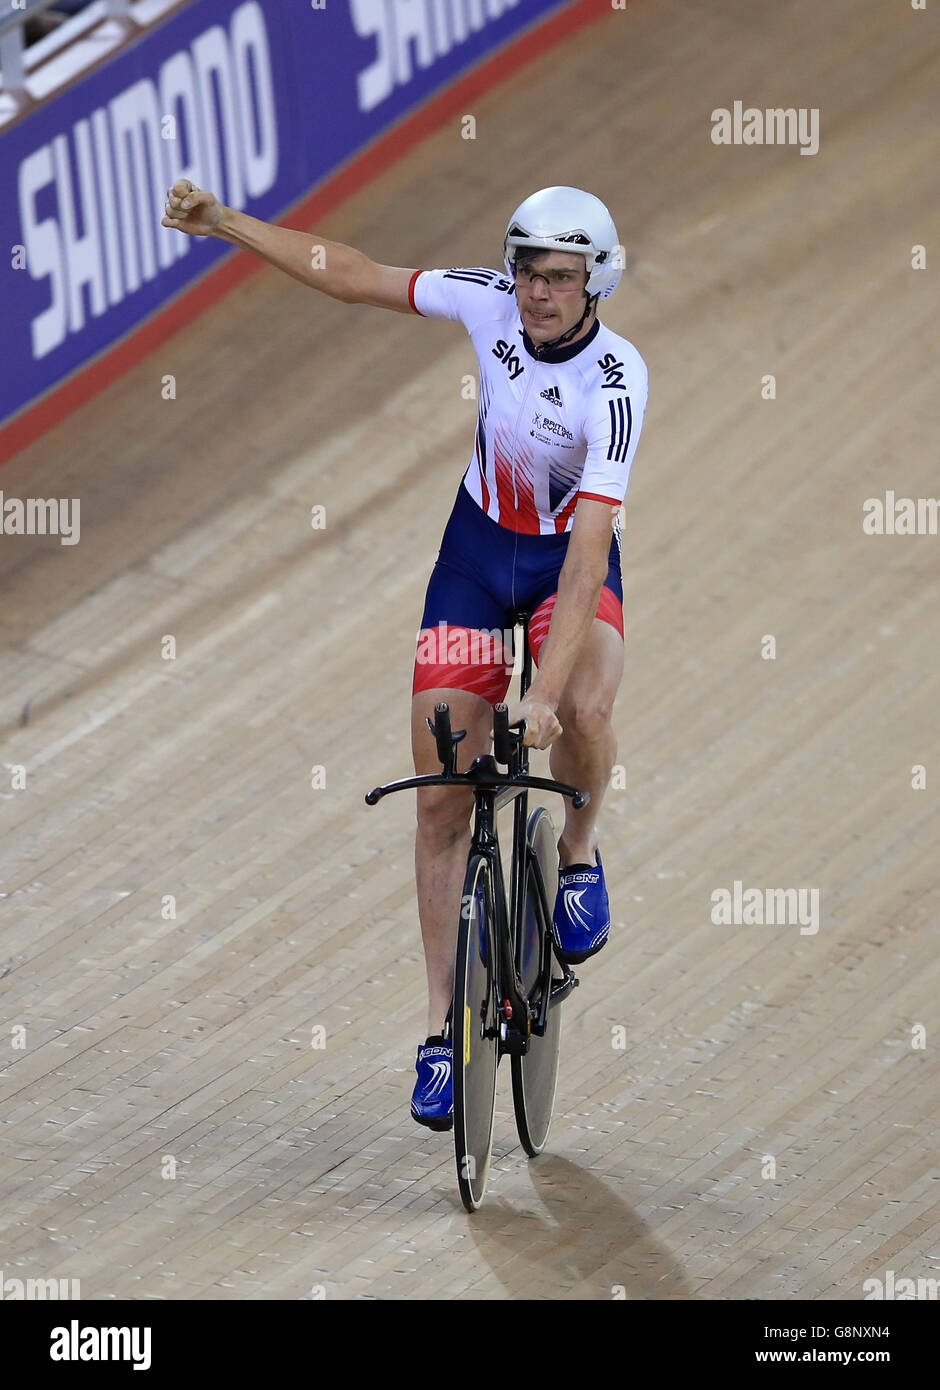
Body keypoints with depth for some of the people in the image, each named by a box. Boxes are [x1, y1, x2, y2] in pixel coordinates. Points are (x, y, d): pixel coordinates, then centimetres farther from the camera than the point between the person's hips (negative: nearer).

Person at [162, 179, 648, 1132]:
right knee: (441, 796, -2)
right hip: (478, 548, 3)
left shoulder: (616, 384, -30)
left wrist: (546, 690, -44)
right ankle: (441, 1027, 8)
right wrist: (226, 224, -6)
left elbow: (591, 543, -37)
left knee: (584, 712, -36)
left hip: (571, 560, -3)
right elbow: (353, 277, -4)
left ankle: (580, 847, -1)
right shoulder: (491, 303, -16)